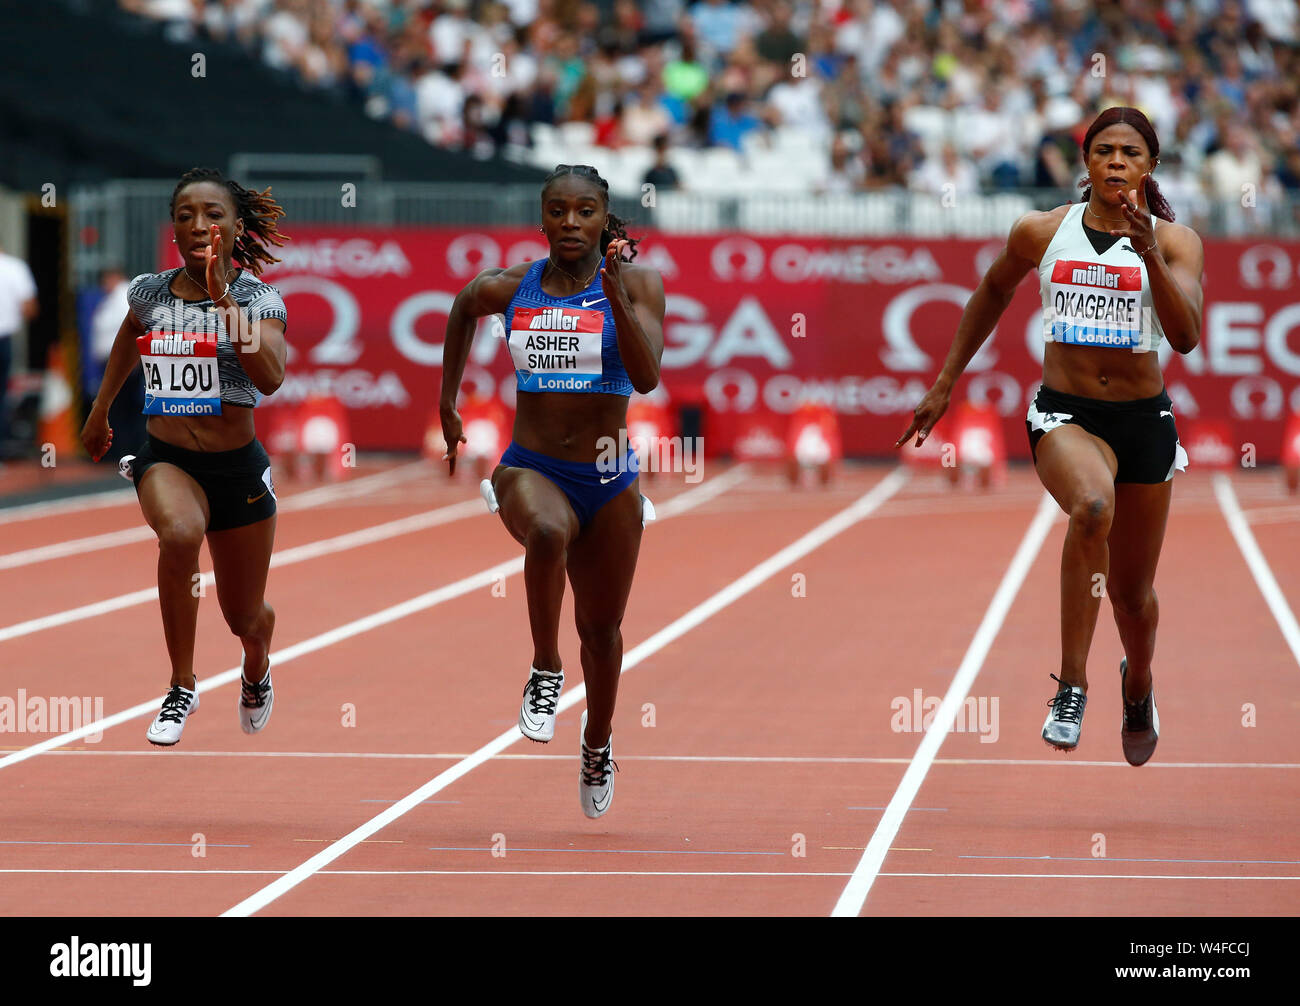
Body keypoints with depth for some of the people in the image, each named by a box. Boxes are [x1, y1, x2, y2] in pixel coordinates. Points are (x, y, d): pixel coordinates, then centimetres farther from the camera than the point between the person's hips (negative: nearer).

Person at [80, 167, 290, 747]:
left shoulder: (258, 297, -10)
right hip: (165, 459, 1)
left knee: (245, 618, 13)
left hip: (237, 467, -1)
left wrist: (224, 297, -31)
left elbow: (269, 378, -29)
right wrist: (99, 413, 32)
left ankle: (257, 667, 54)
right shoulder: (149, 293, -1)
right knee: (180, 533, -36)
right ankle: (181, 688, -21)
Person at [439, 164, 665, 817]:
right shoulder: (507, 289, 0)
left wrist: (615, 294, -29)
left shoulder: (636, 284, -6)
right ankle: (545, 671, -19)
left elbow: (646, 377, -19)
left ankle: (598, 744, 40)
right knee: (547, 531, -38)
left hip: (607, 480, 1)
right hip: (530, 468, -1)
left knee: (600, 629, 12)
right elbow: (463, 307, 24)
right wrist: (448, 402, 26)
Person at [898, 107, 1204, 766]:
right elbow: (992, 295, 19)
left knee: (1132, 592, 13)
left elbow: (1186, 337, -18)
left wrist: (1150, 256, -30)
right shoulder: (1040, 233, 1)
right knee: (1093, 506, -36)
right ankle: (1071, 686, -29)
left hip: (1144, 421, 1)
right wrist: (944, 384, 21)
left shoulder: (1175, 242, -4)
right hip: (1063, 414, -1)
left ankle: (1137, 686, 50)